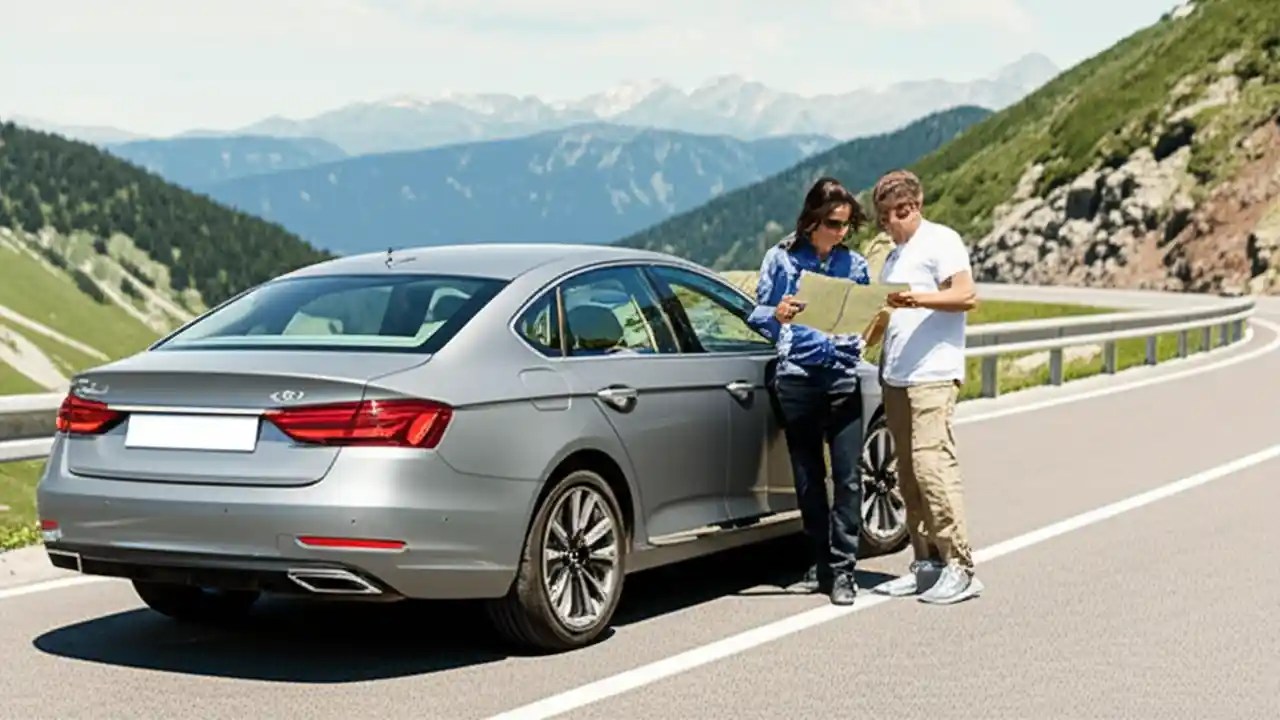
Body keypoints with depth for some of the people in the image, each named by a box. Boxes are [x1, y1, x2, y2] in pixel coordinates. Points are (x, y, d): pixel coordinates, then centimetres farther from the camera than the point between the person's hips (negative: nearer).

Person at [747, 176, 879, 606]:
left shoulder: (854, 264, 10)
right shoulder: (781, 259, 5)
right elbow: (756, 315, 4)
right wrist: (777, 316, -17)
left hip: (843, 378, 0)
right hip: (796, 376, 0)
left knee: (847, 477, -8)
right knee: (808, 479, 6)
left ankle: (843, 570, -4)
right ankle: (821, 565, 16)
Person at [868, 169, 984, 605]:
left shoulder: (940, 241, -2)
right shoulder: (894, 257, 24)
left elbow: (967, 296, -13)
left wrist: (920, 298, -27)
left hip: (933, 374, -9)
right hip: (895, 377, 9)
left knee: (932, 464, -15)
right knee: (909, 474, 7)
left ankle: (960, 568, -14)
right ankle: (926, 564, 11)